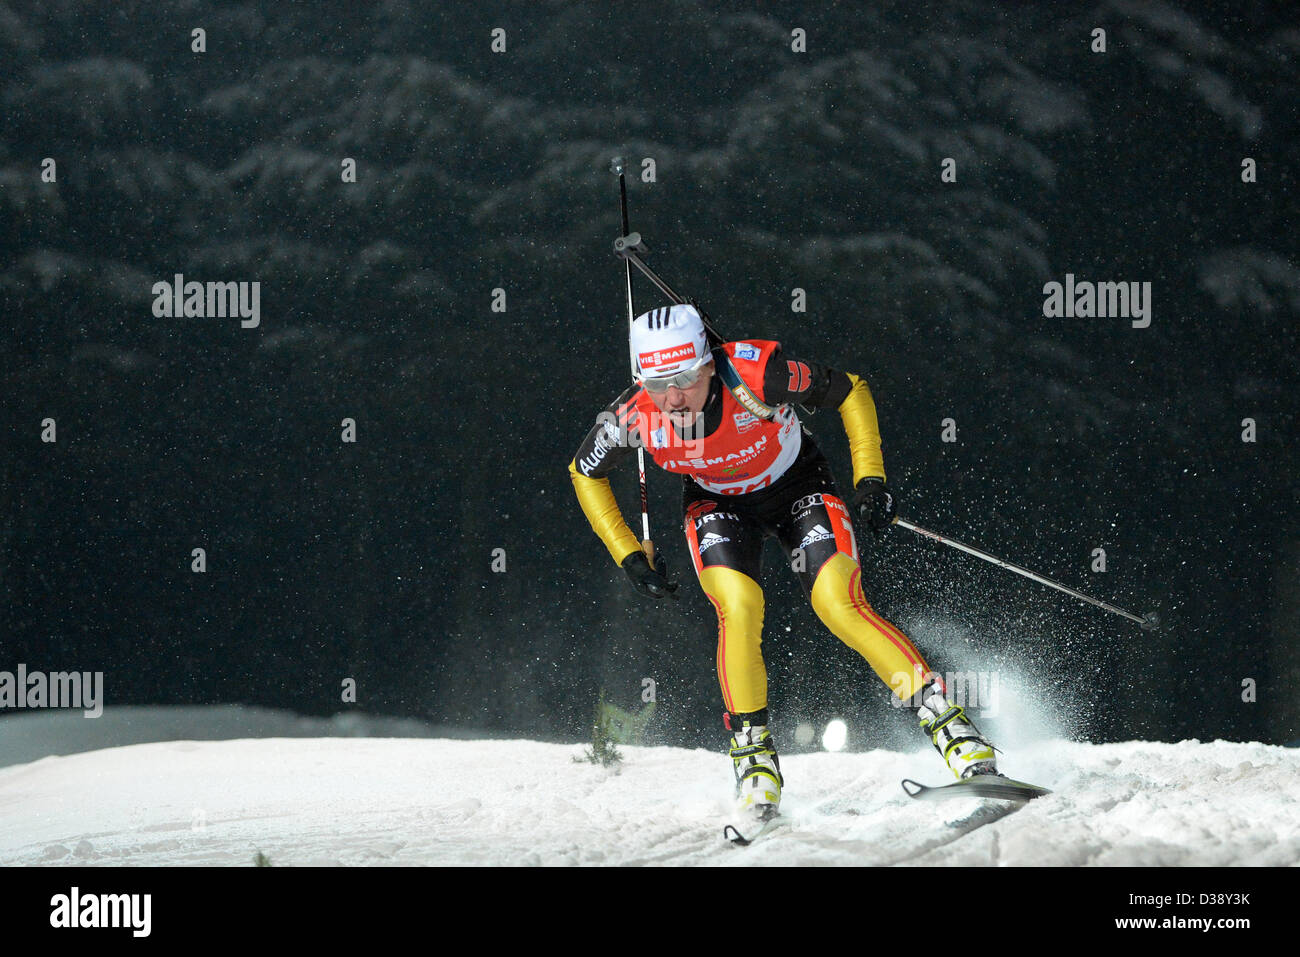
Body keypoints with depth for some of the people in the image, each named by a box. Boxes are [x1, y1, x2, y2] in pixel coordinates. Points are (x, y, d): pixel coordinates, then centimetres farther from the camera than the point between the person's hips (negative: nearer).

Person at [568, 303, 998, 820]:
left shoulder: (756, 374, -35)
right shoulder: (634, 416, -28)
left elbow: (850, 392, -16)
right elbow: (584, 472, -5)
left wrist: (869, 478, -20)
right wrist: (629, 555, -8)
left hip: (795, 483, -2)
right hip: (715, 502, 2)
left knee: (840, 605, -22)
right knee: (737, 607, -25)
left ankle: (942, 715, -13)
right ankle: (752, 749, -8)